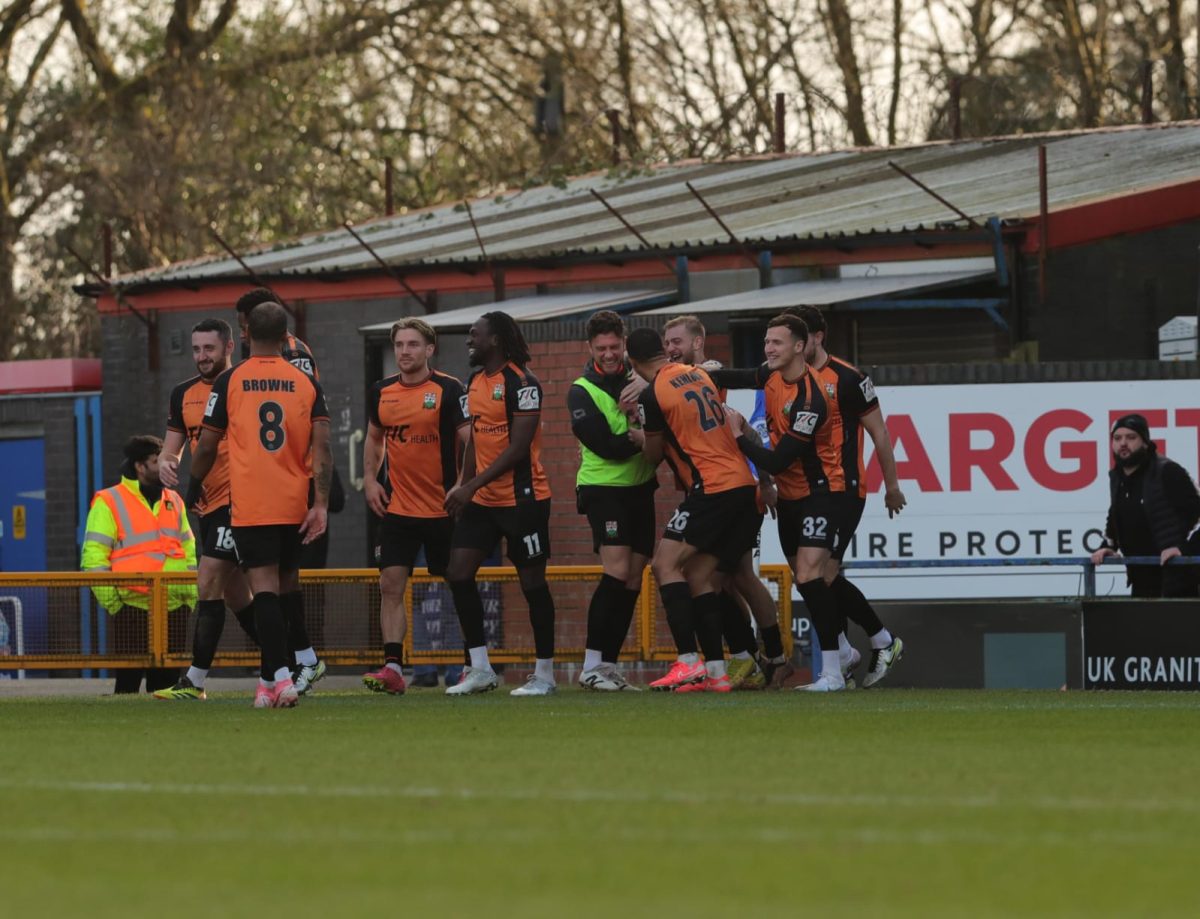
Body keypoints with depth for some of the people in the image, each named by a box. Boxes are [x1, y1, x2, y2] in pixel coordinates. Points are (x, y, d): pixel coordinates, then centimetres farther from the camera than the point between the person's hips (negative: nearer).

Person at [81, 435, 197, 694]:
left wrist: (193, 596, 11)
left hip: (174, 606, 5)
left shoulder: (174, 502, 18)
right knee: (129, 676, -7)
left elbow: (189, 553, 21)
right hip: (133, 607, -5)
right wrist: (111, 602, -11)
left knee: (166, 677, 6)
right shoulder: (109, 502, 0)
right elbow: (93, 557, -5)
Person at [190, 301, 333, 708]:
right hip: (294, 505, 3)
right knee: (288, 587, 16)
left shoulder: (230, 381, -1)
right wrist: (321, 504, -4)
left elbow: (207, 446, 4)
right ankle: (270, 676, 22)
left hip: (250, 506, -3)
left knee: (265, 588, -9)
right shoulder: (306, 383, 5)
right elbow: (322, 449, -3)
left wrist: (193, 489, 20)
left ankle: (279, 676, -24)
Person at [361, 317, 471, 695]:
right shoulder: (382, 392, 6)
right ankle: (392, 667, -11)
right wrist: (370, 479, 10)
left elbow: (470, 440, -10)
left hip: (443, 508, -4)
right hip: (397, 506, 4)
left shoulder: (448, 390, -9)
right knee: (390, 585, -7)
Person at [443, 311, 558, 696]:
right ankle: (480, 669, 4)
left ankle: (545, 674, 9)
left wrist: (473, 485, -21)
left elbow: (519, 446, -20)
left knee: (532, 581, 0)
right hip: (483, 501, 8)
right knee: (458, 572, -2)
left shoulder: (521, 383, -14)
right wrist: (463, 488, 12)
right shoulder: (475, 383, 12)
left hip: (522, 498, -8)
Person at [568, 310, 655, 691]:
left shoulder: (636, 375, 6)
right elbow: (609, 446, -17)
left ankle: (609, 664, 12)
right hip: (603, 486, -6)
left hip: (640, 485, 6)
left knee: (633, 577, 5)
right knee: (617, 570, -18)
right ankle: (592, 665, -15)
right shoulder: (582, 392, -9)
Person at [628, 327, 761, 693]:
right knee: (700, 579, 10)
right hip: (744, 486, 8)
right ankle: (716, 673, 5)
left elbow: (654, 455, 7)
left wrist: (640, 437, 27)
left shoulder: (653, 394, -7)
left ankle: (689, 663, -19)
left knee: (666, 565, -8)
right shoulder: (698, 374, 16)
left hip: (713, 488, -8)